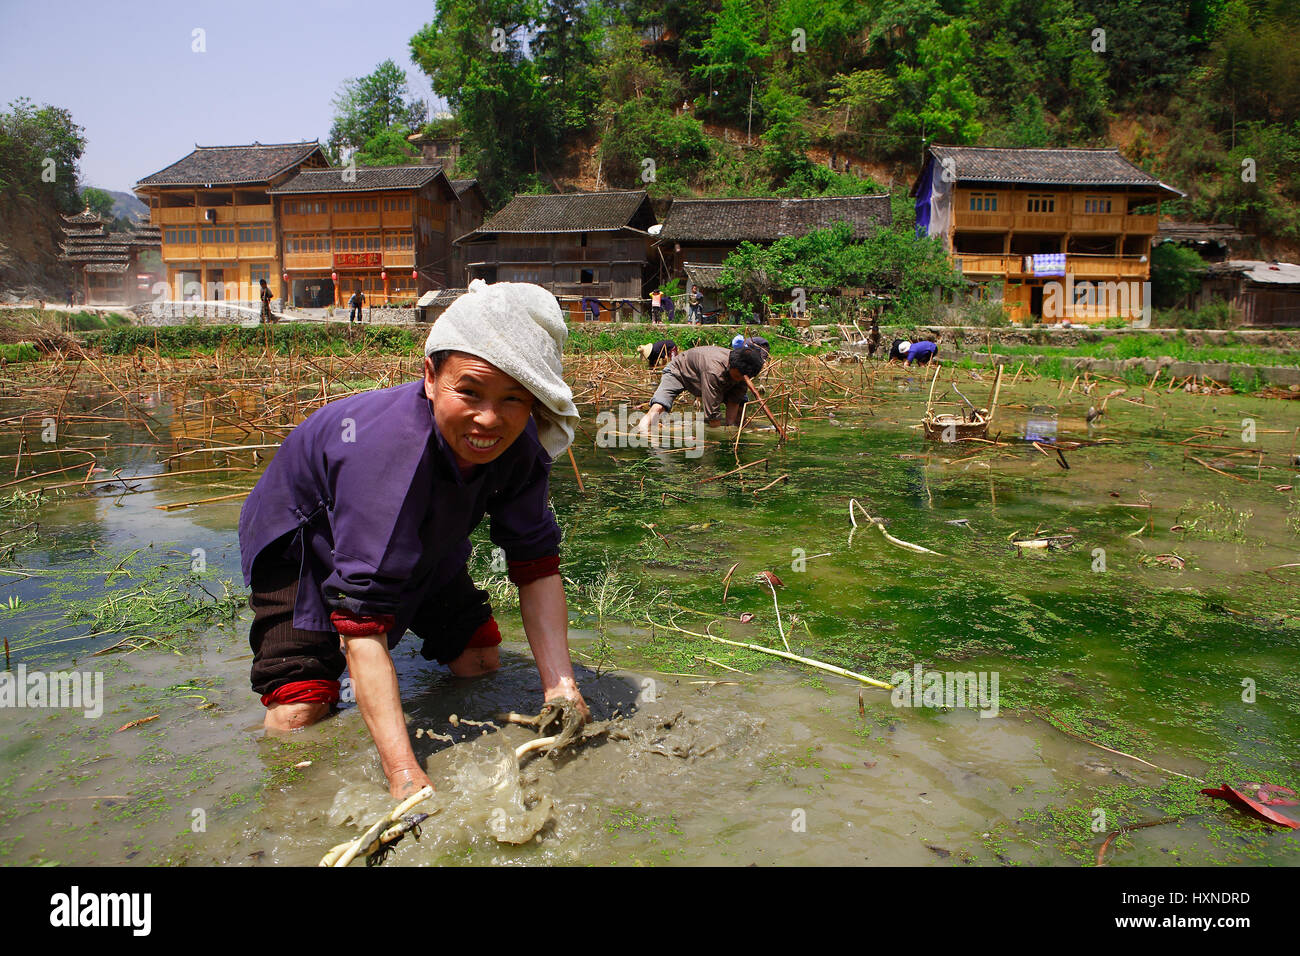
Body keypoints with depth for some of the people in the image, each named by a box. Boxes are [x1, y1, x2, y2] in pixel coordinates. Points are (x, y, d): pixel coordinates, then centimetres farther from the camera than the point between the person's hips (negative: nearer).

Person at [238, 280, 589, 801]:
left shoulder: (519, 445, -26)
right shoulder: (388, 450, -45)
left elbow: (537, 563, -18)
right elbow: (361, 618, -46)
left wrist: (560, 688, -31)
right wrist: (403, 772, -53)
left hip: (421, 537, 6)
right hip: (303, 539, -5)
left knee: (479, 660, 4)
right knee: (298, 712, -17)